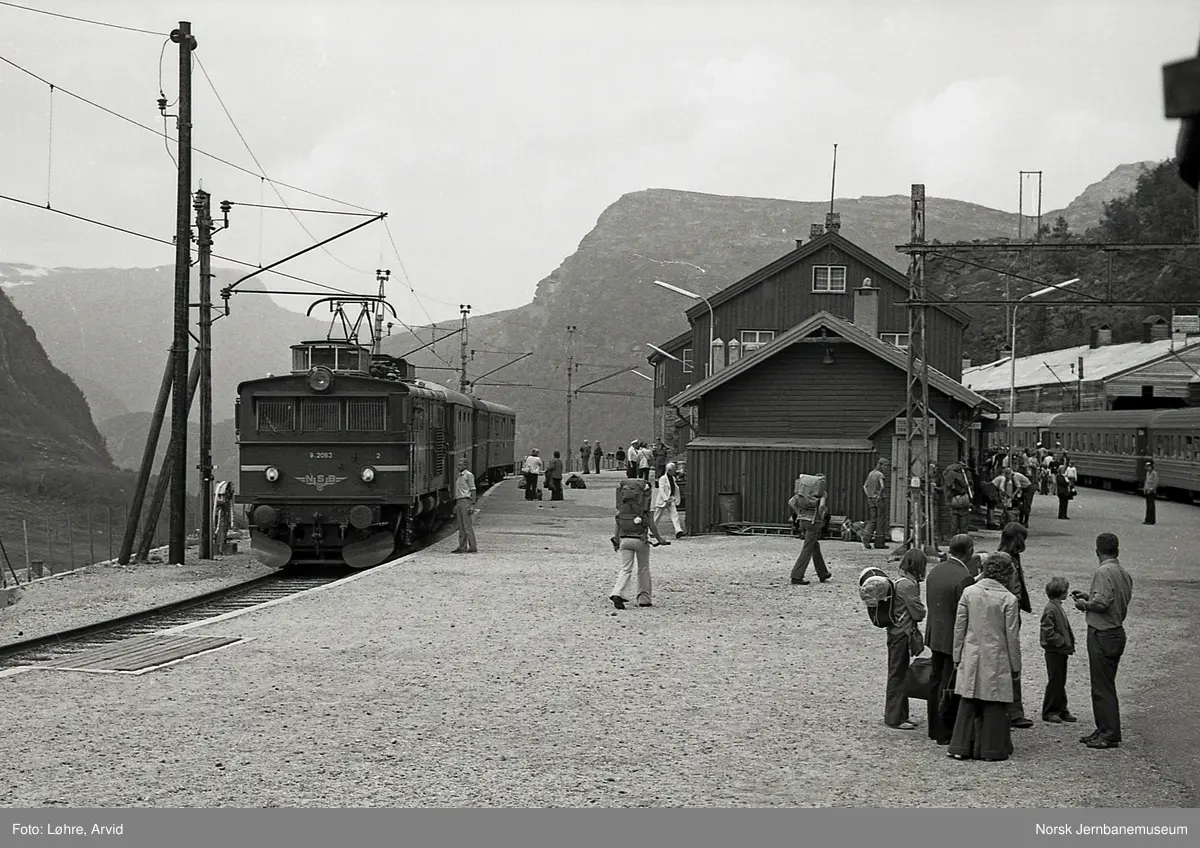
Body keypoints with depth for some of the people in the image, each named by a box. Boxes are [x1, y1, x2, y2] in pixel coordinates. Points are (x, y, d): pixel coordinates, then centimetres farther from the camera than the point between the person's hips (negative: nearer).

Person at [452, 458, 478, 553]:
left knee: (467, 526, -11)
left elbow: (472, 490, -10)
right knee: (461, 527, 6)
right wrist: (455, 506, 20)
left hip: (465, 501, -8)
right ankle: (462, 547, 7)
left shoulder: (469, 475, -5)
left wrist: (472, 505, -17)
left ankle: (472, 547, -11)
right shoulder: (458, 476, 20)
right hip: (458, 501, 8)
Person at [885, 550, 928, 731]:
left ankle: (899, 715, 23)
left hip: (896, 632, 10)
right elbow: (918, 613, -16)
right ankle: (894, 717, 4)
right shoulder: (908, 585, -19)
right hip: (902, 635, -10)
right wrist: (922, 612, 3)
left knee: (899, 675, 15)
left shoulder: (899, 581, 11)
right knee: (898, 675, -2)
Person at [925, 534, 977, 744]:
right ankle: (945, 733, 6)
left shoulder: (935, 571, 4)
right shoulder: (964, 578, -22)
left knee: (937, 683, 17)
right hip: (953, 639, -8)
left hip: (935, 636, 8)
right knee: (949, 686, 0)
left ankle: (935, 728, 26)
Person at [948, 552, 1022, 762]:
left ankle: (961, 747, 11)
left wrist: (958, 657, 12)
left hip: (971, 656, 3)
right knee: (994, 704, 6)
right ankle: (992, 748, 10)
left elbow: (959, 627, 3)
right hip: (996, 659, -3)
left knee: (968, 703, 10)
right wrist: (1015, 666, 4)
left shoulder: (969, 592, -2)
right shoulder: (1008, 599, -11)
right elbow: (1012, 636, -6)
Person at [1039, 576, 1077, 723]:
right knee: (1055, 682, -2)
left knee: (1060, 682, 14)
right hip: (1054, 652, -9)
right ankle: (1049, 712, 6)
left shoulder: (1058, 607, 13)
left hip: (1061, 652, 9)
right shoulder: (1051, 609, -18)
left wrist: (1070, 642, 10)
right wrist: (1064, 643, -21)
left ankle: (1061, 710, 21)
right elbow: (1048, 632, -22)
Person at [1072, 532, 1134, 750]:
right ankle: (1103, 730, 22)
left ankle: (1110, 734, -1)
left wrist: (1085, 604, -6)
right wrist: (1088, 596, 19)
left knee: (1102, 687, -4)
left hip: (1102, 636, -9)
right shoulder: (1125, 574, 11)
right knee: (1104, 685, 16)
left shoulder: (1104, 572, -16)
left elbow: (1102, 603, -25)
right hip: (1117, 632, 9)